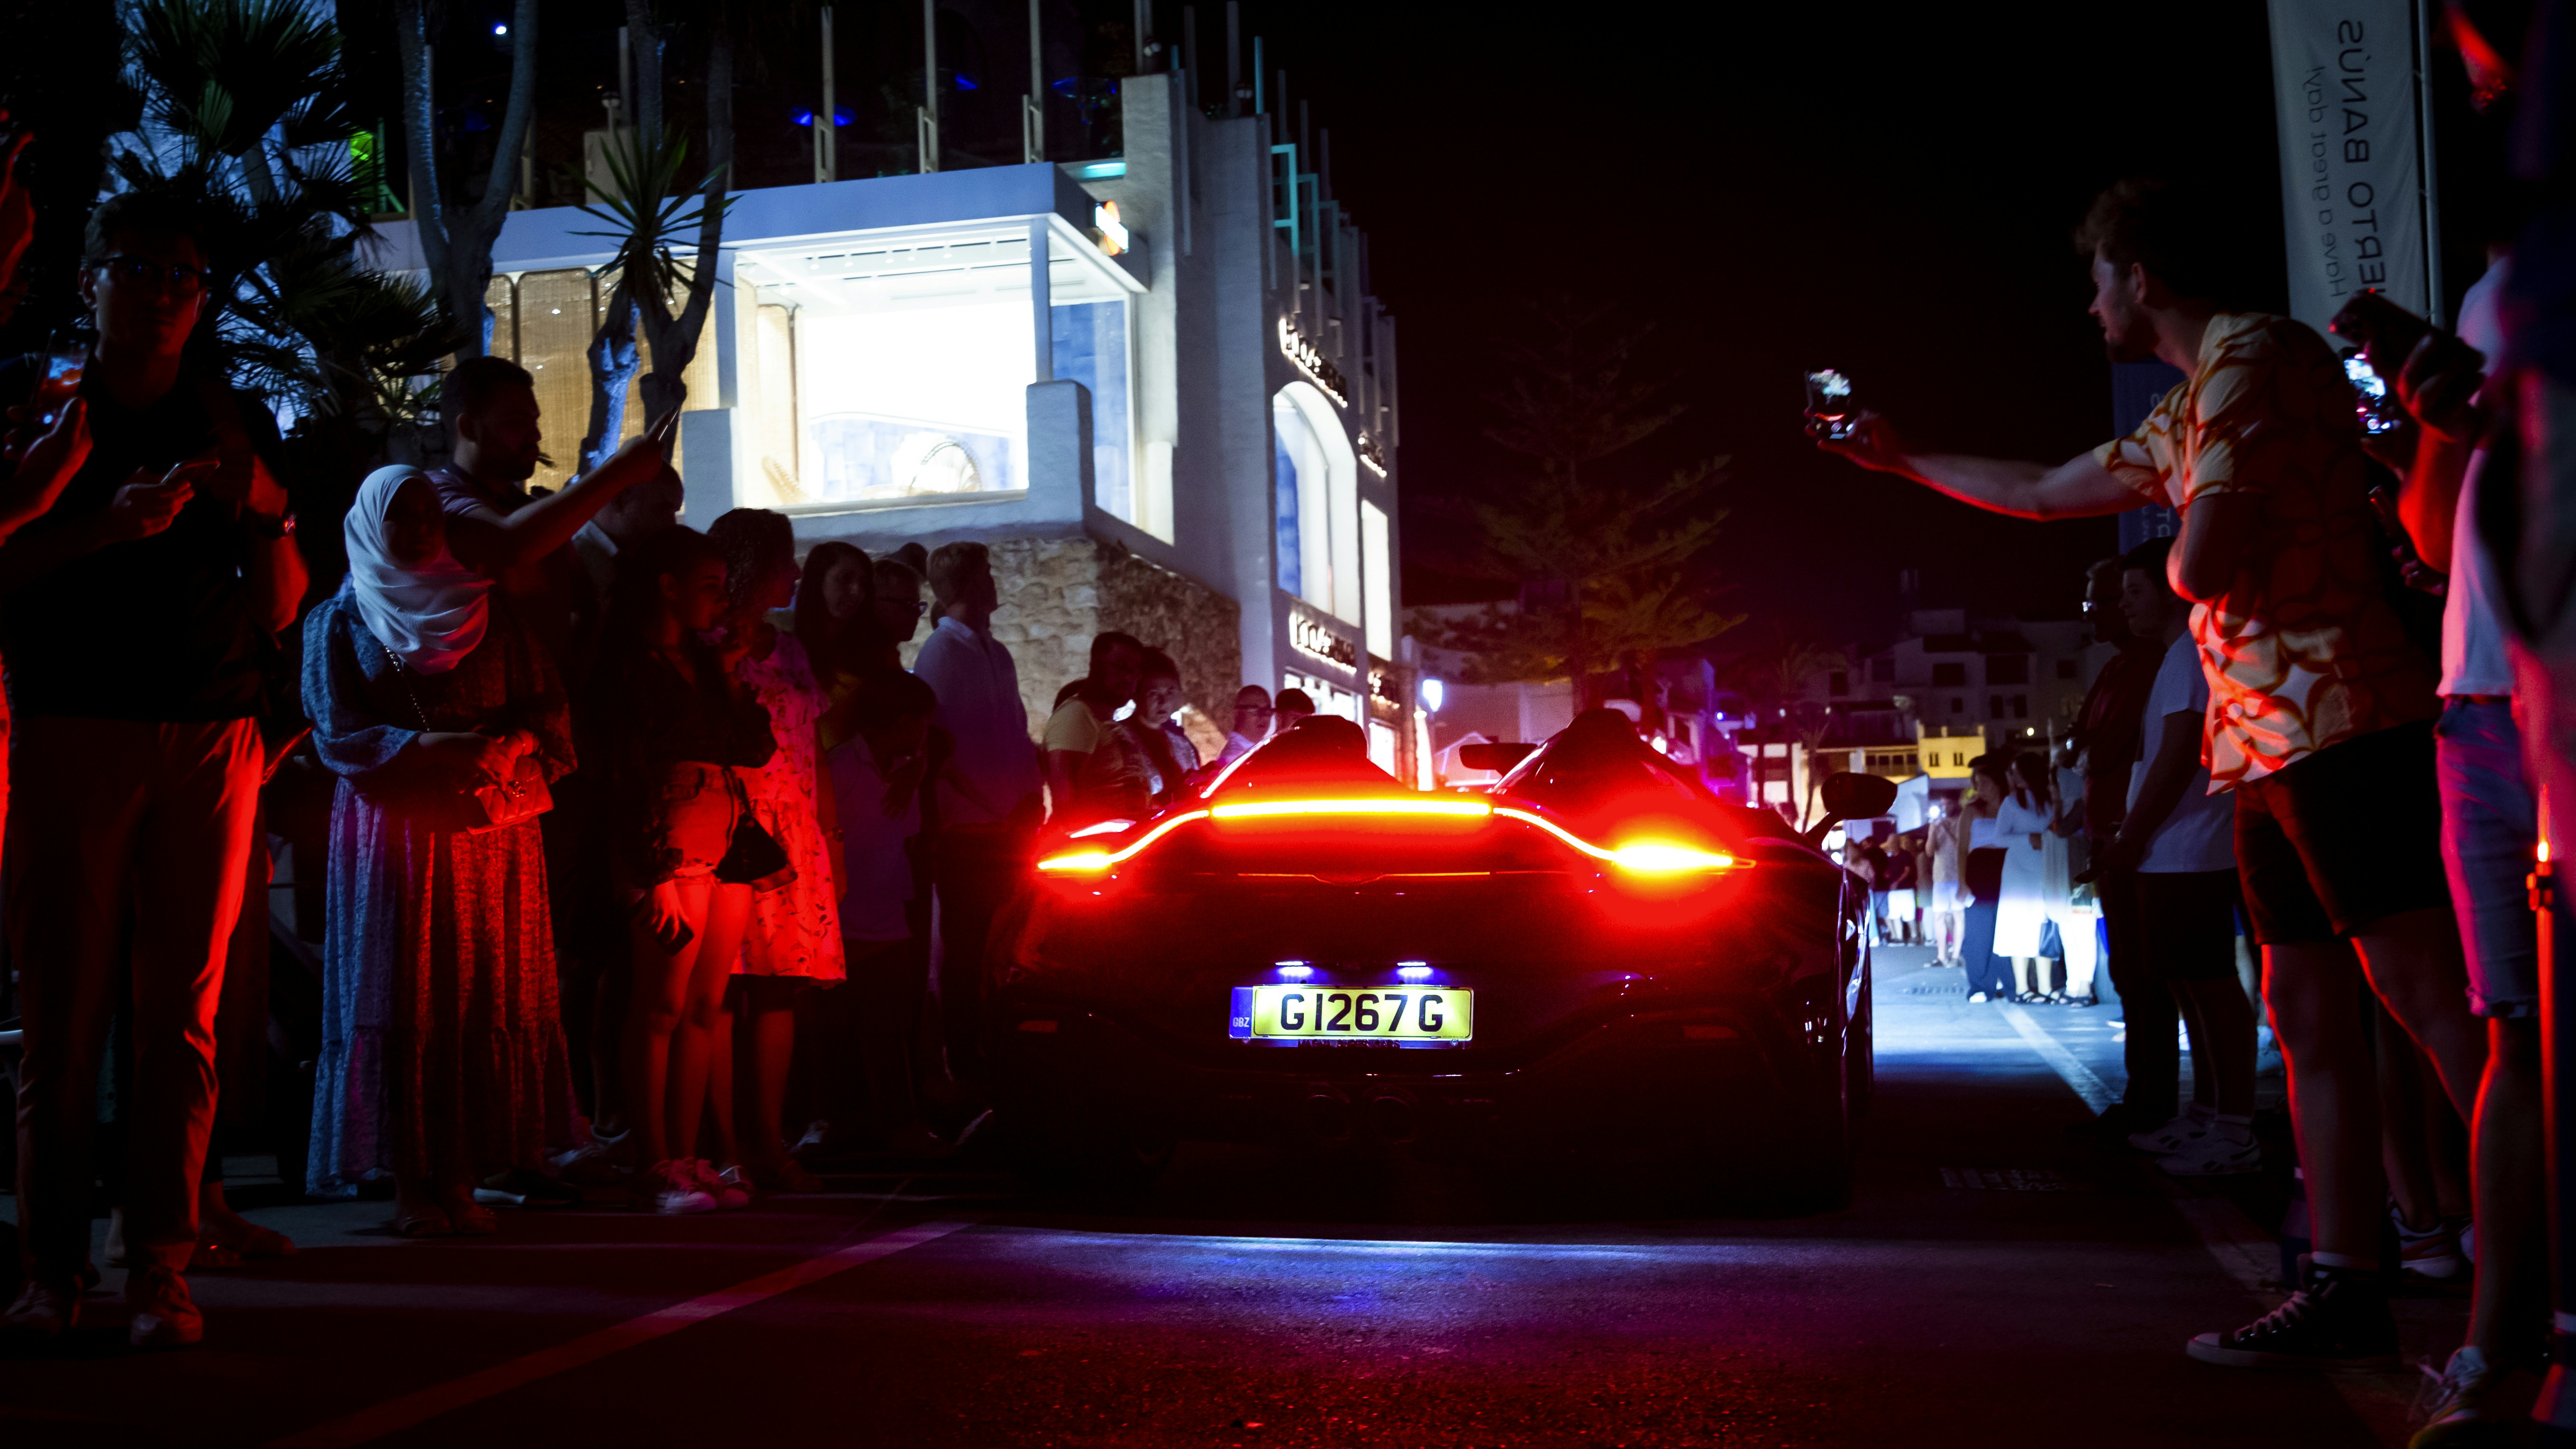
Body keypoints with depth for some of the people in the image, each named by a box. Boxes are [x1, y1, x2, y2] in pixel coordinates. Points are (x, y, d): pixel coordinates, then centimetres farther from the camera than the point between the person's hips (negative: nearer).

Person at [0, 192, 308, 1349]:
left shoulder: (236, 427, 16)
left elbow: (280, 613, 13)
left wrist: (265, 513, -3)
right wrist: (105, 521, -14)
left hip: (210, 740, 2)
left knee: (183, 1013, -1)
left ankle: (161, 1269, 2)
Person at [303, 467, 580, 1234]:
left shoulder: (489, 610, 16)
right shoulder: (340, 622, 10)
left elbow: (547, 704, 9)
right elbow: (339, 736, -1)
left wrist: (512, 746, -12)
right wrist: (432, 748, -15)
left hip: (489, 830, 2)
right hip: (392, 832, -2)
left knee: (487, 1004, -4)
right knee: (402, 1006, -6)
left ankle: (459, 1178, 0)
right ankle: (409, 1181, -3)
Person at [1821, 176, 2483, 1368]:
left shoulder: (2252, 356, -6)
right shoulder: (2183, 414, 24)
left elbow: (2202, 565, -18)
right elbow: (2040, 493, 38)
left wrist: (2184, 558, 4)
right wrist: (1902, 461, 46)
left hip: (2334, 719, -10)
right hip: (2268, 740, 10)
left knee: (2430, 998, -14)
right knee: (2307, 1012, 6)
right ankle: (2344, 1290, 8)